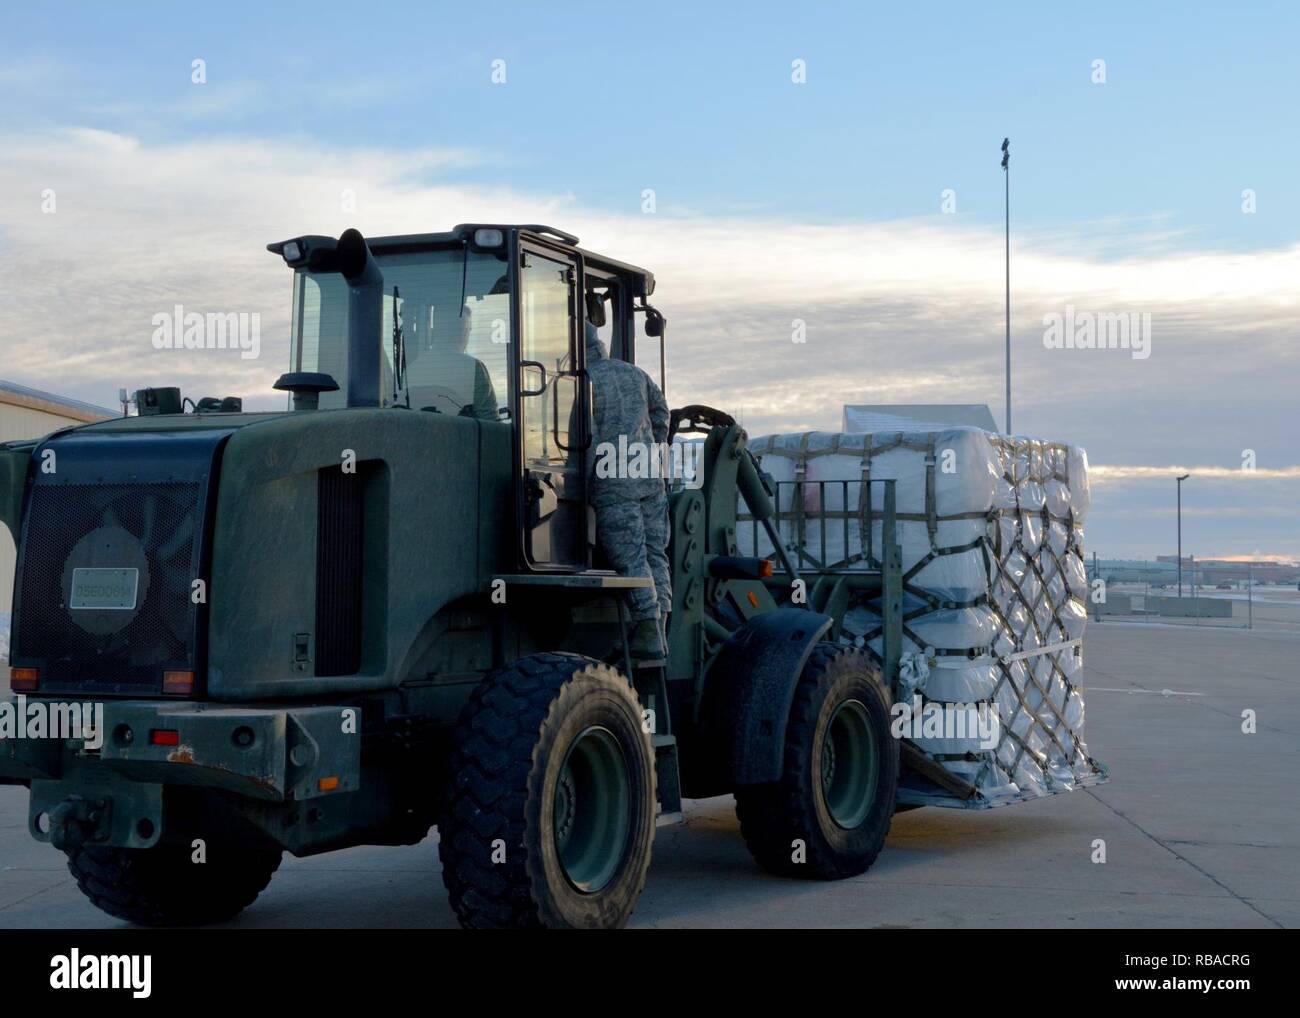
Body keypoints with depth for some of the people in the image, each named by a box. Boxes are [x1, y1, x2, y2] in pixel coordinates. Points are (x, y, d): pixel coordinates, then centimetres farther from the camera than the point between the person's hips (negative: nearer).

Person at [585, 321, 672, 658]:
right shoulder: (632, 372, 14)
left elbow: (586, 439, -15)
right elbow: (659, 409, 27)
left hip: (612, 481, -6)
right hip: (650, 478, 6)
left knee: (630, 558, -7)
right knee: (655, 554, 9)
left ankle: (648, 637, -11)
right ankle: (659, 630, 9)